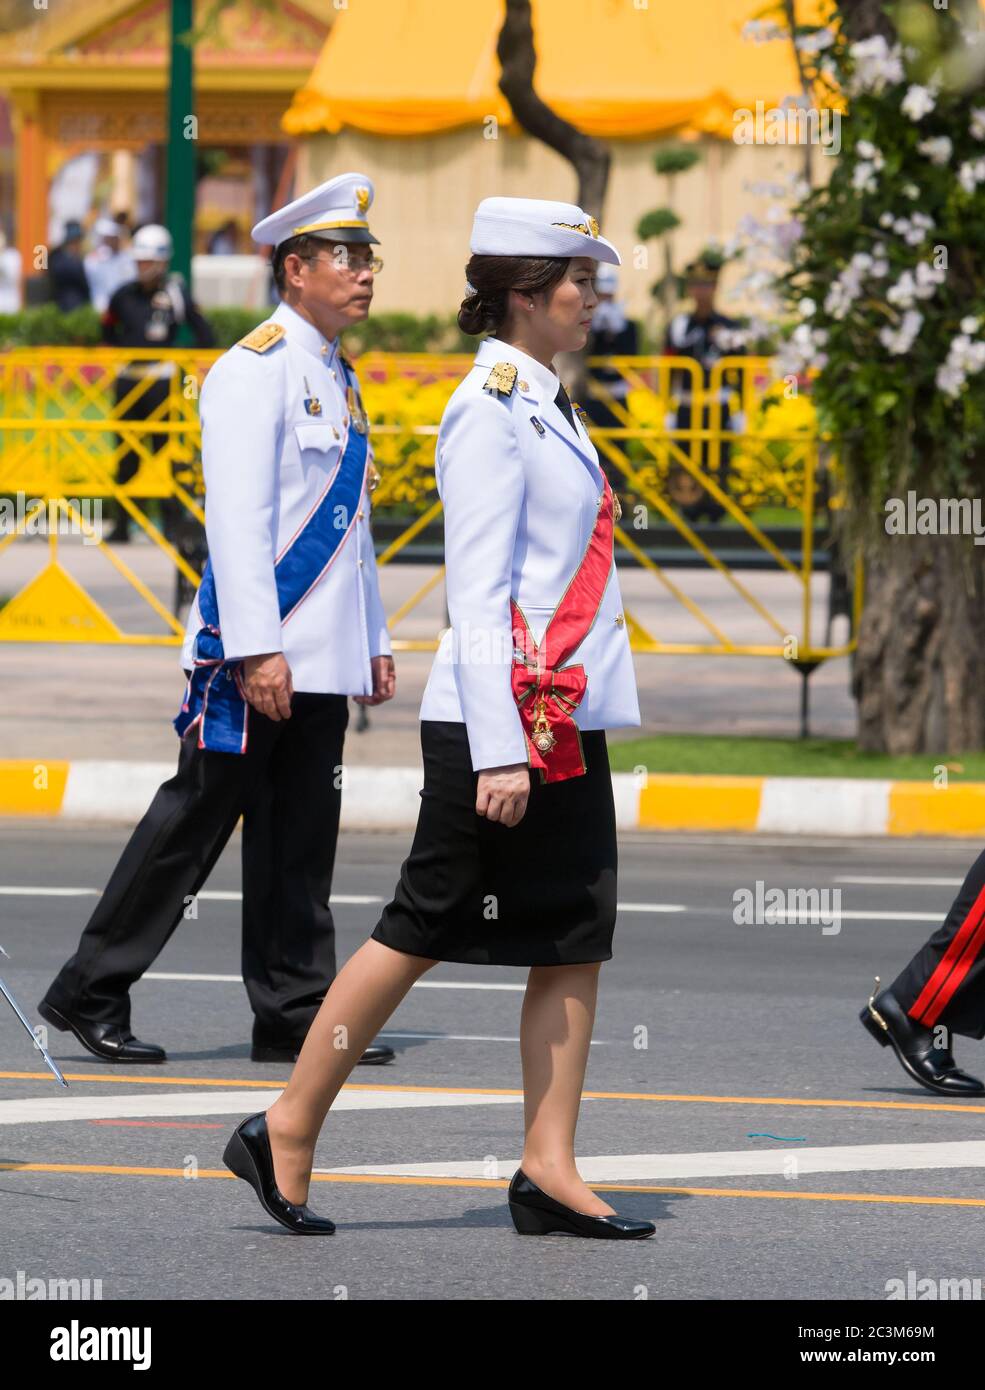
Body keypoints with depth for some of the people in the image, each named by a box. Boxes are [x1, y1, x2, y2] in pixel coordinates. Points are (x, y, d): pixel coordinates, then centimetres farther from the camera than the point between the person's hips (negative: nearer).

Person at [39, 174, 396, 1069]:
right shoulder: (254, 370, -11)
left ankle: (297, 1014, 9)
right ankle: (91, 993, 4)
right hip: (253, 656, -8)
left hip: (321, 658, 8)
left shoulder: (337, 377, 17)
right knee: (196, 820, -4)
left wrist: (374, 642, 19)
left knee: (301, 841, 7)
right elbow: (237, 519, -18)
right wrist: (256, 649, -23)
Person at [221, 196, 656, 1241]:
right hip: (505, 715, -9)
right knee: (424, 927, -3)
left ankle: (549, 1169, 3)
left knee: (578, 936, 3)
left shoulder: (540, 404, 16)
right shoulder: (490, 410, -12)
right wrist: (498, 753, -22)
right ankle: (287, 1131, 6)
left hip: (565, 716, 9)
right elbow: (477, 594, -17)